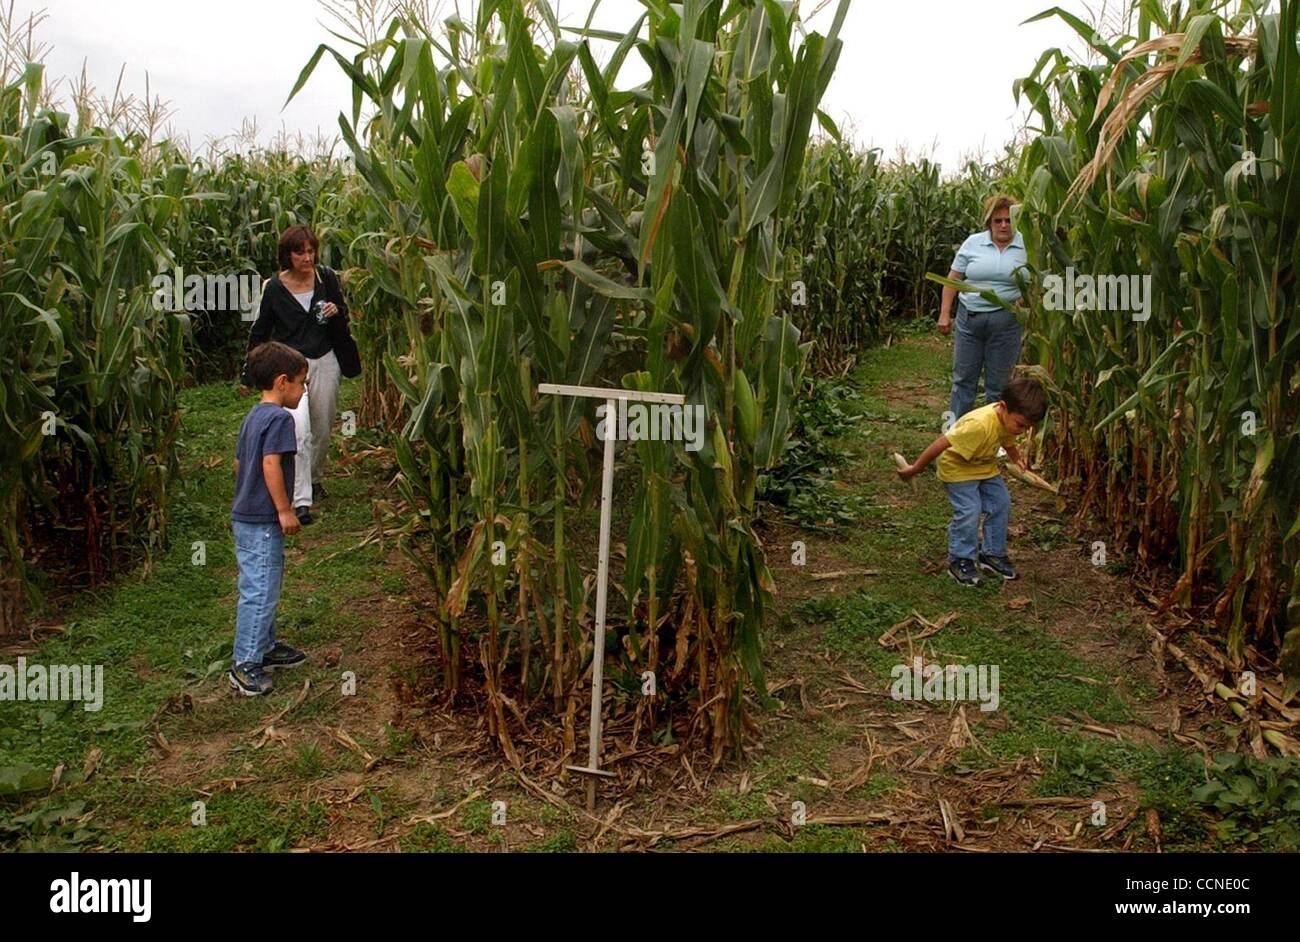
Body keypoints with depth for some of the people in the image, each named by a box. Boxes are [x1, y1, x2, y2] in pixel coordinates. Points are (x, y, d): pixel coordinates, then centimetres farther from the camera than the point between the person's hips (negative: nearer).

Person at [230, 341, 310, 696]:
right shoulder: (280, 418, -16)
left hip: (246, 515, 10)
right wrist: (285, 510, -19)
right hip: (262, 521, -10)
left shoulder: (253, 416, 13)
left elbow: (239, 463, 19)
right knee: (259, 592, -4)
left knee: (265, 588, 21)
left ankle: (265, 647, 32)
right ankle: (245, 664, 2)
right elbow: (271, 464, -24)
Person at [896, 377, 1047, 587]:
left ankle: (992, 553, 20)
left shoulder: (1009, 418, -14)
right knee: (969, 512, -15)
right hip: (958, 468, -8)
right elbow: (942, 443, -34)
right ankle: (960, 561, 2)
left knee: (1001, 504, 5)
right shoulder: (979, 425, -40)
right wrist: (915, 469, -27)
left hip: (986, 467, 8)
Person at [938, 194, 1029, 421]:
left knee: (998, 384, 6)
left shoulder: (1026, 246, 0)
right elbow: (953, 278, 4)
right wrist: (944, 314, 0)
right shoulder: (973, 242, 3)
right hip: (969, 317, 2)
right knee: (963, 378, 8)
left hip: (1006, 322, -1)